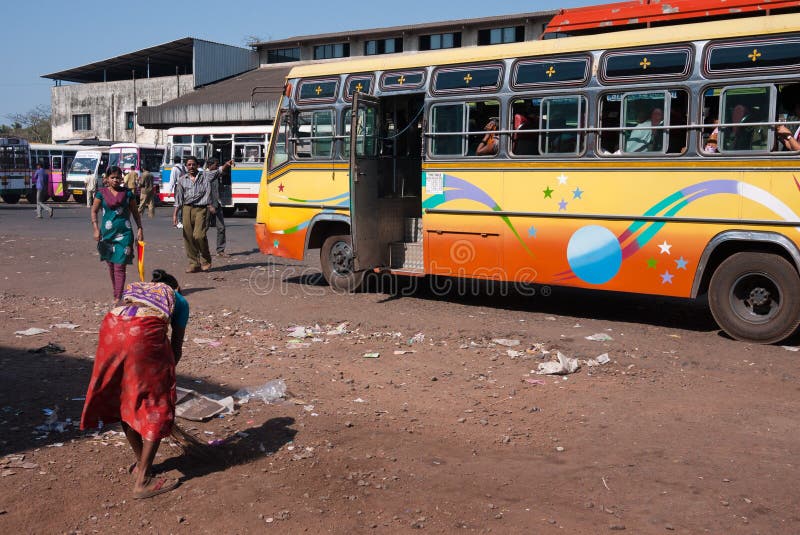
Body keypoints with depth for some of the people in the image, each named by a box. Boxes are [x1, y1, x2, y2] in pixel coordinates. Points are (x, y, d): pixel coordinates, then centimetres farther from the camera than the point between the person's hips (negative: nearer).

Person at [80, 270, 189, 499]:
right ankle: (143, 481, 10)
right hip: (145, 331, -4)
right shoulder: (178, 299, 30)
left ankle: (140, 462, 38)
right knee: (156, 403, 9)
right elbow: (176, 346, 26)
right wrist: (168, 371, 43)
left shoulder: (134, 288, 40)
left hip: (111, 324, 5)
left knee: (125, 396, 22)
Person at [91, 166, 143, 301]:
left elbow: (135, 212, 11)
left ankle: (118, 298, -13)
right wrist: (96, 229, -5)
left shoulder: (127, 193, 4)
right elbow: (94, 211, 6)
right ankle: (116, 293, 27)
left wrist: (140, 229, 5)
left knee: (120, 267, -10)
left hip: (124, 234, -2)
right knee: (111, 266, 11)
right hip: (107, 234, 2)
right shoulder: (101, 193, 4)